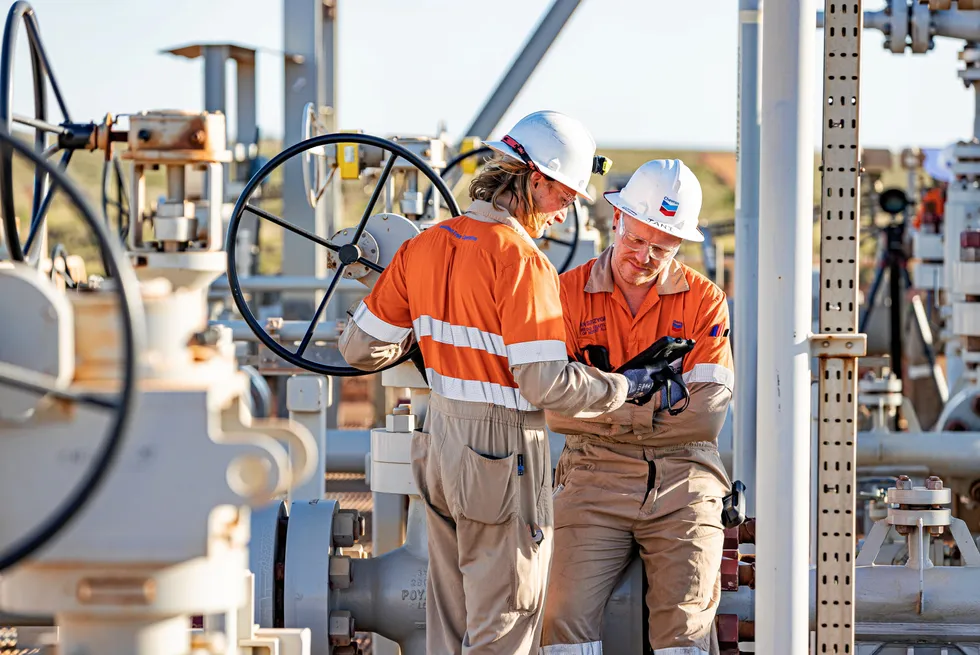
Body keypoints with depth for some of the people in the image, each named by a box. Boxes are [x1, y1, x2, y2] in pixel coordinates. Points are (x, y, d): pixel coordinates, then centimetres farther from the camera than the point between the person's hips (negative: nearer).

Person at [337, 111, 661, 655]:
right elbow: (546, 384, -22)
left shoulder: (424, 246, 4)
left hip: (440, 442, 7)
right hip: (504, 452, -7)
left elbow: (360, 349, 9)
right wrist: (623, 388, -7)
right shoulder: (522, 261, -18)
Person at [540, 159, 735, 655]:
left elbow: (705, 416, -5)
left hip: (682, 483, 0)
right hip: (594, 481, 0)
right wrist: (654, 405, -10)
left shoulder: (704, 302, 6)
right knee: (568, 614, -17)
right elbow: (555, 407, -4)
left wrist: (607, 412, -7)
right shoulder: (569, 293, 6)